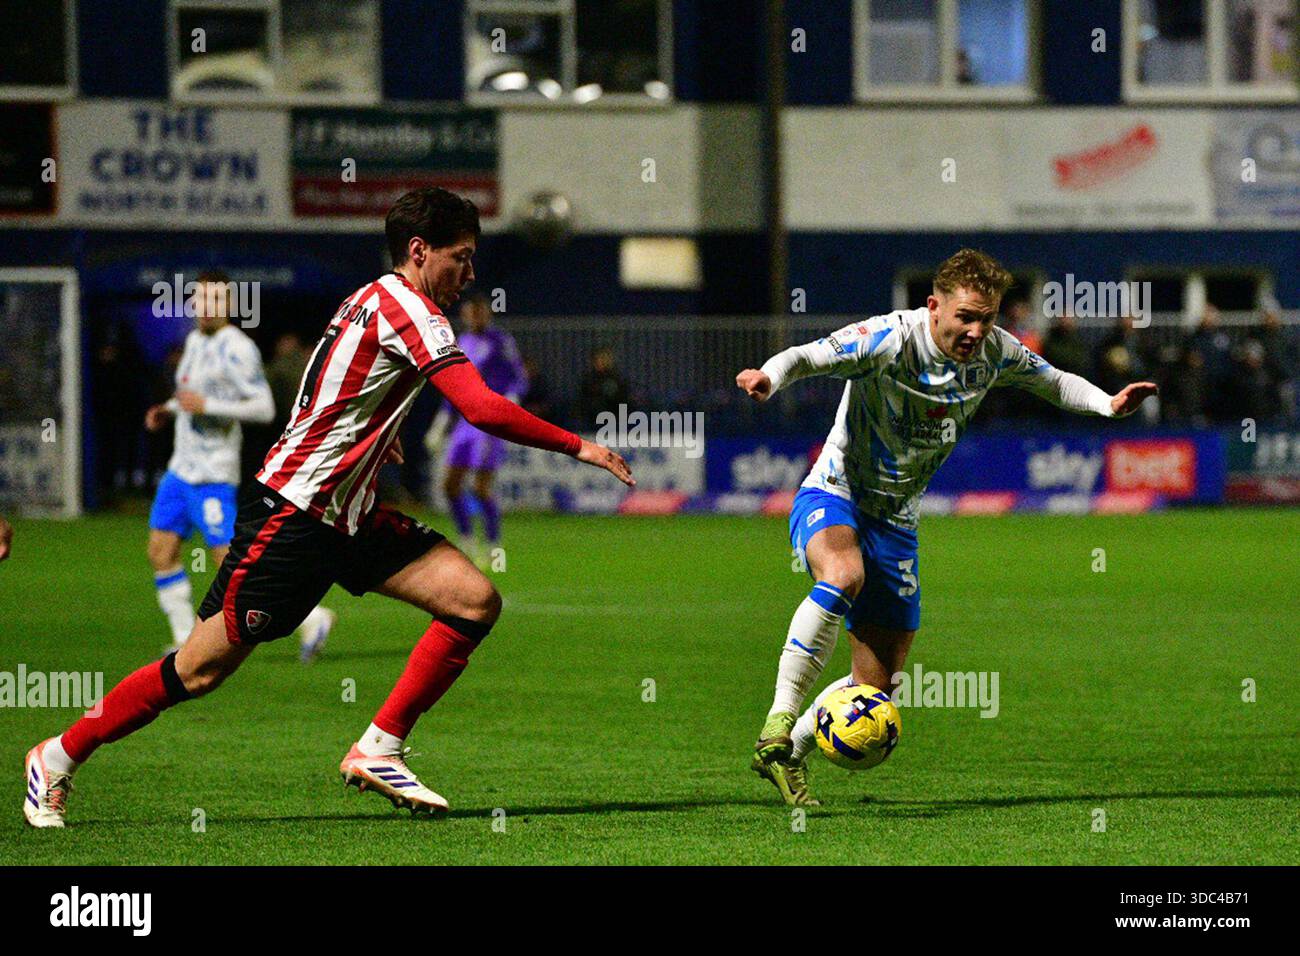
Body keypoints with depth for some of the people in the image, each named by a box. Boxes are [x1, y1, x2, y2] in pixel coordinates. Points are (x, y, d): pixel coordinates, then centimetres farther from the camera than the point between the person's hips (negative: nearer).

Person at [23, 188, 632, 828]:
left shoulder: (372, 300, 12)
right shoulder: (407, 310, -16)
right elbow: (483, 409, -25)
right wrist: (578, 447, -18)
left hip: (348, 518, 10)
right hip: (291, 513, -10)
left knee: (475, 601, -6)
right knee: (200, 670, -4)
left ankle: (378, 751, -2)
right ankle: (60, 757, 13)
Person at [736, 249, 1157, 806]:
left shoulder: (994, 353, -3)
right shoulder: (890, 341, -21)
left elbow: (1053, 382, 15)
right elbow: (812, 357, -32)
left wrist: (1108, 404, -3)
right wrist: (770, 378, -54)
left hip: (896, 520, 6)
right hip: (832, 497, -6)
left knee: (876, 686, 1)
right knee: (844, 574, -41)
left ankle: (791, 754, 26)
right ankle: (777, 728, -37)